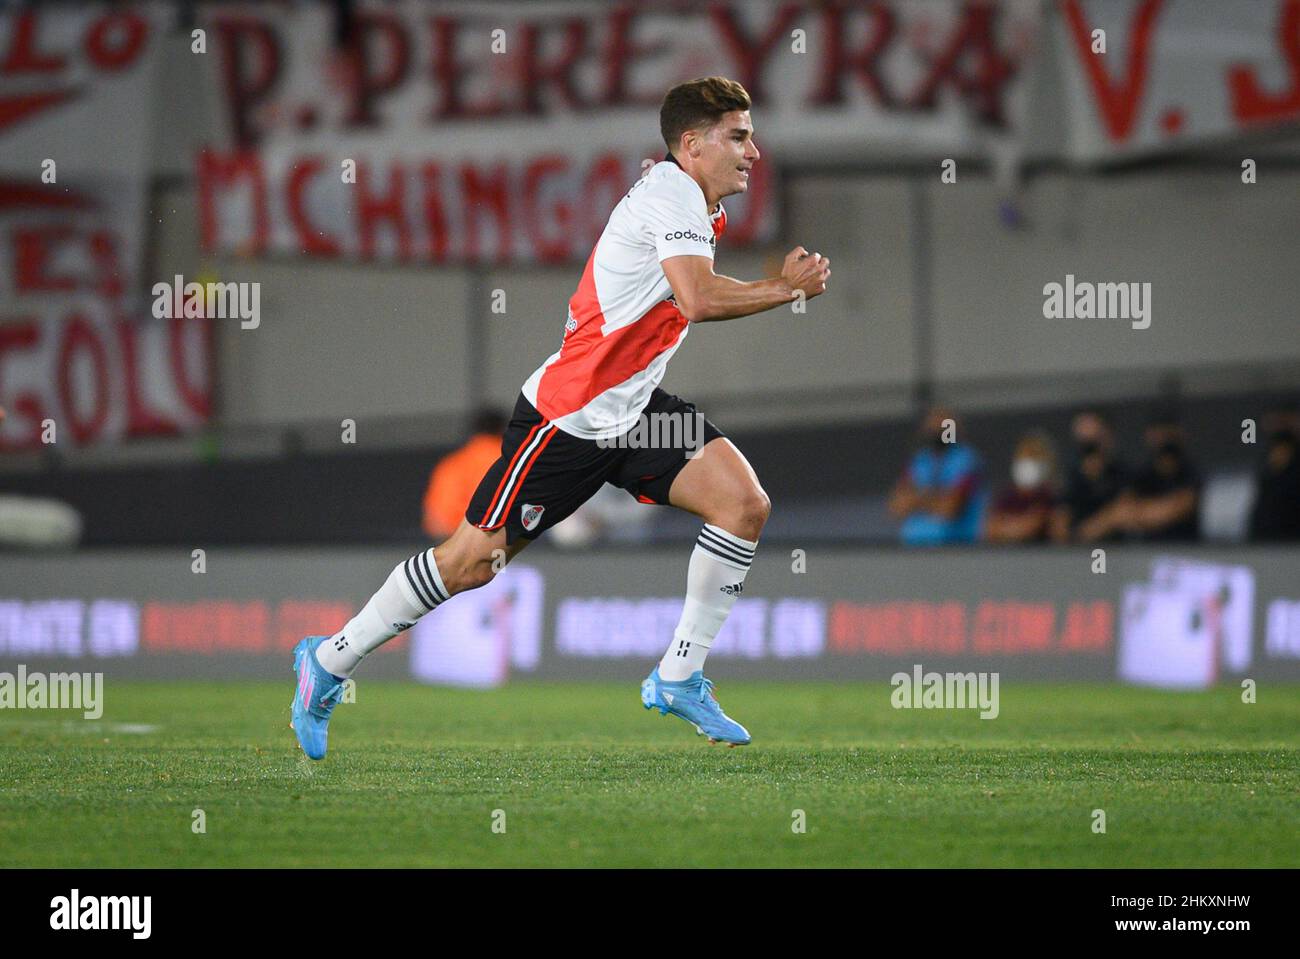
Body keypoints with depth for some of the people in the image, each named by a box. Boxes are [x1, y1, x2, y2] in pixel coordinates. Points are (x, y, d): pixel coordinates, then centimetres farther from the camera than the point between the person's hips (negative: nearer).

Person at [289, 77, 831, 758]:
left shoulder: (694, 204, 11)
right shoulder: (671, 193, -18)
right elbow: (698, 300, -33)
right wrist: (788, 288, -20)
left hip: (633, 409, 9)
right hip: (568, 414, -9)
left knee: (744, 503, -10)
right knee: (473, 560, -2)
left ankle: (679, 678, -1)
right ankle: (329, 662, 15)